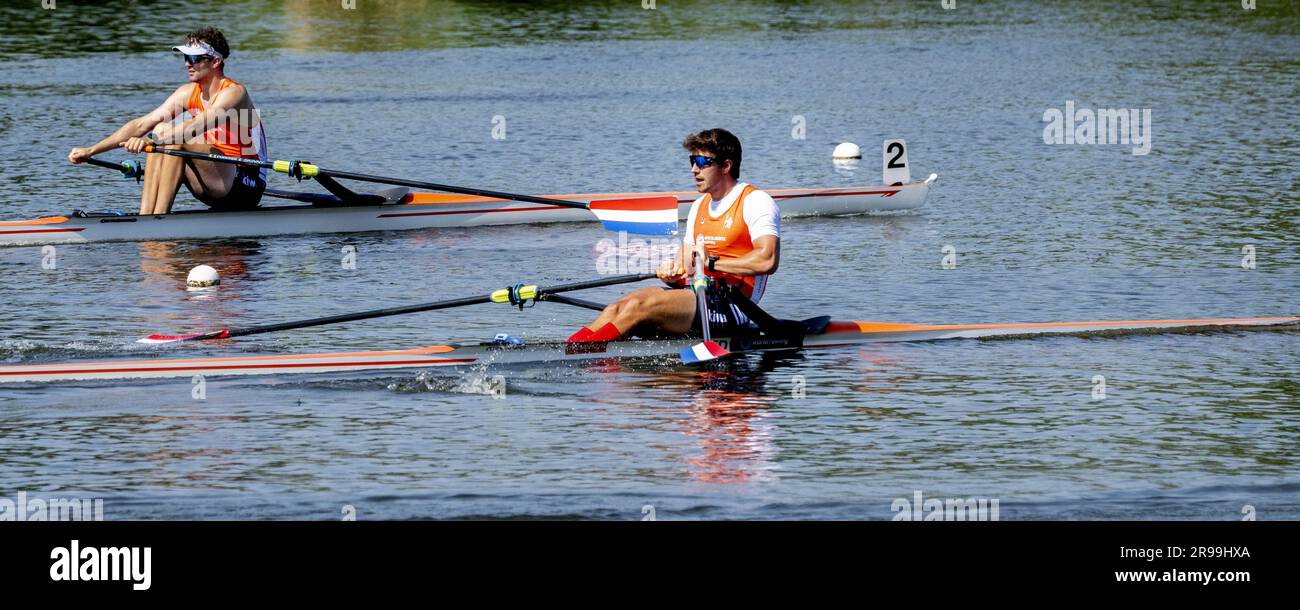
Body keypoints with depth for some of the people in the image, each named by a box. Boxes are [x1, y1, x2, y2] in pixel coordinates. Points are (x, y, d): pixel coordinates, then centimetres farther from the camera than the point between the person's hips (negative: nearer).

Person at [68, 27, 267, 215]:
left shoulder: (234, 93, -15)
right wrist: (91, 150, -6)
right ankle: (145, 217, -16)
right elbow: (141, 124, 2)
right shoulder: (188, 93, 7)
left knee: (177, 140, -26)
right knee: (160, 131, -7)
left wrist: (151, 140, -44)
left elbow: (197, 126, -32)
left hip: (247, 186, -7)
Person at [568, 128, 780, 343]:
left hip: (731, 308, -8)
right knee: (618, 308, -14)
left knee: (638, 306, -25)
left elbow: (767, 261, -20)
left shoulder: (755, 202, -5)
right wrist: (672, 274, -6)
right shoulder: (699, 206, 21)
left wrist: (711, 262, -15)